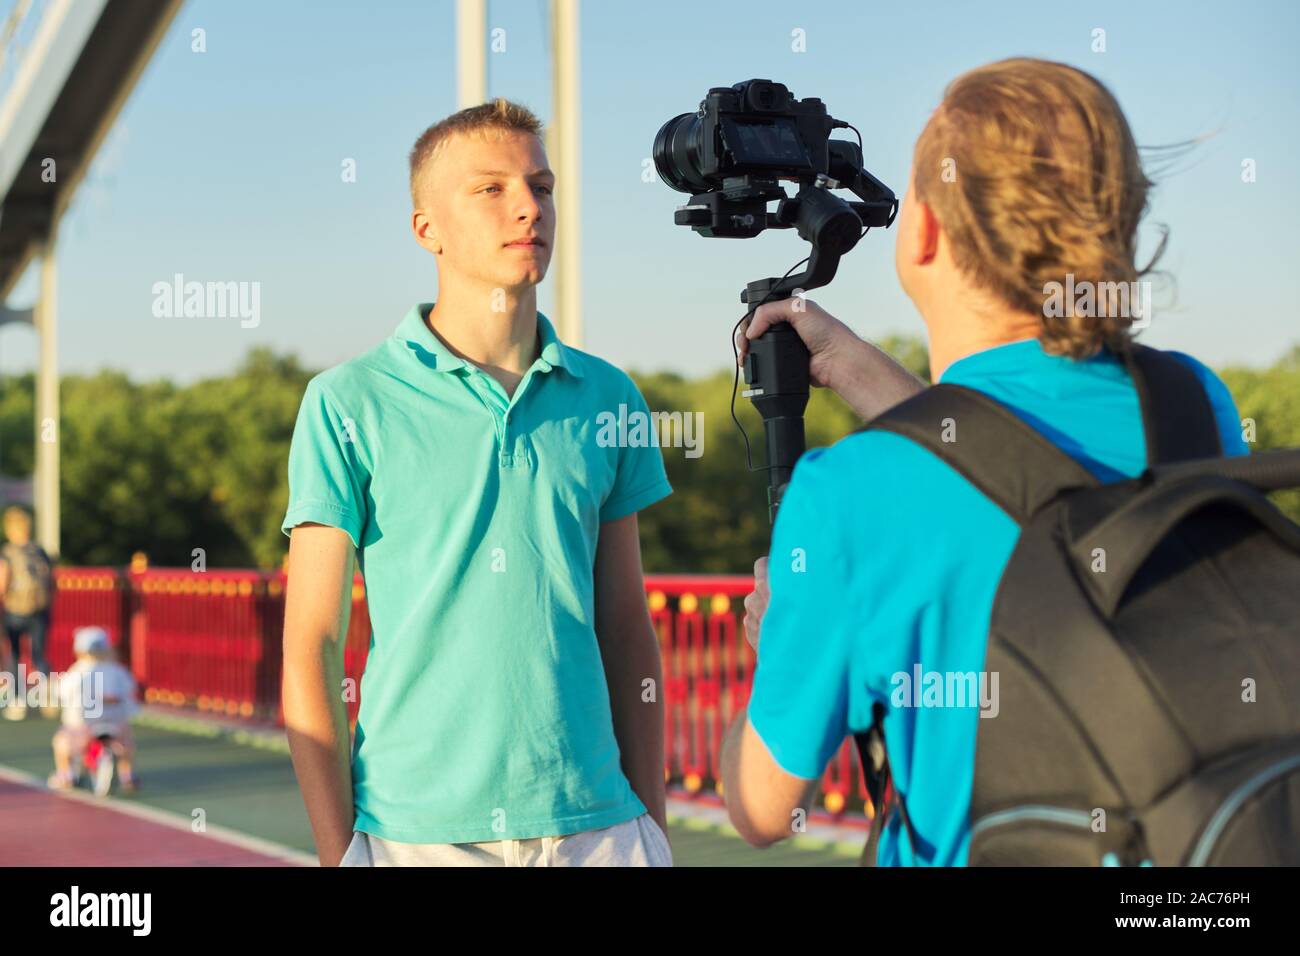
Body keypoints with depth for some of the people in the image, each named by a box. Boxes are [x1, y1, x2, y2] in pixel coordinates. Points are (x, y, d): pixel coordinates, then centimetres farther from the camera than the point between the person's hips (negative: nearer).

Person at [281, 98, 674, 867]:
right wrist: (338, 848, -8)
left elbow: (628, 630, 11)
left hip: (596, 823, 3)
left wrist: (653, 821, 8)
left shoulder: (607, 397, 7)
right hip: (416, 828, -3)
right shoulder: (350, 403, -4)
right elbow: (312, 648, -4)